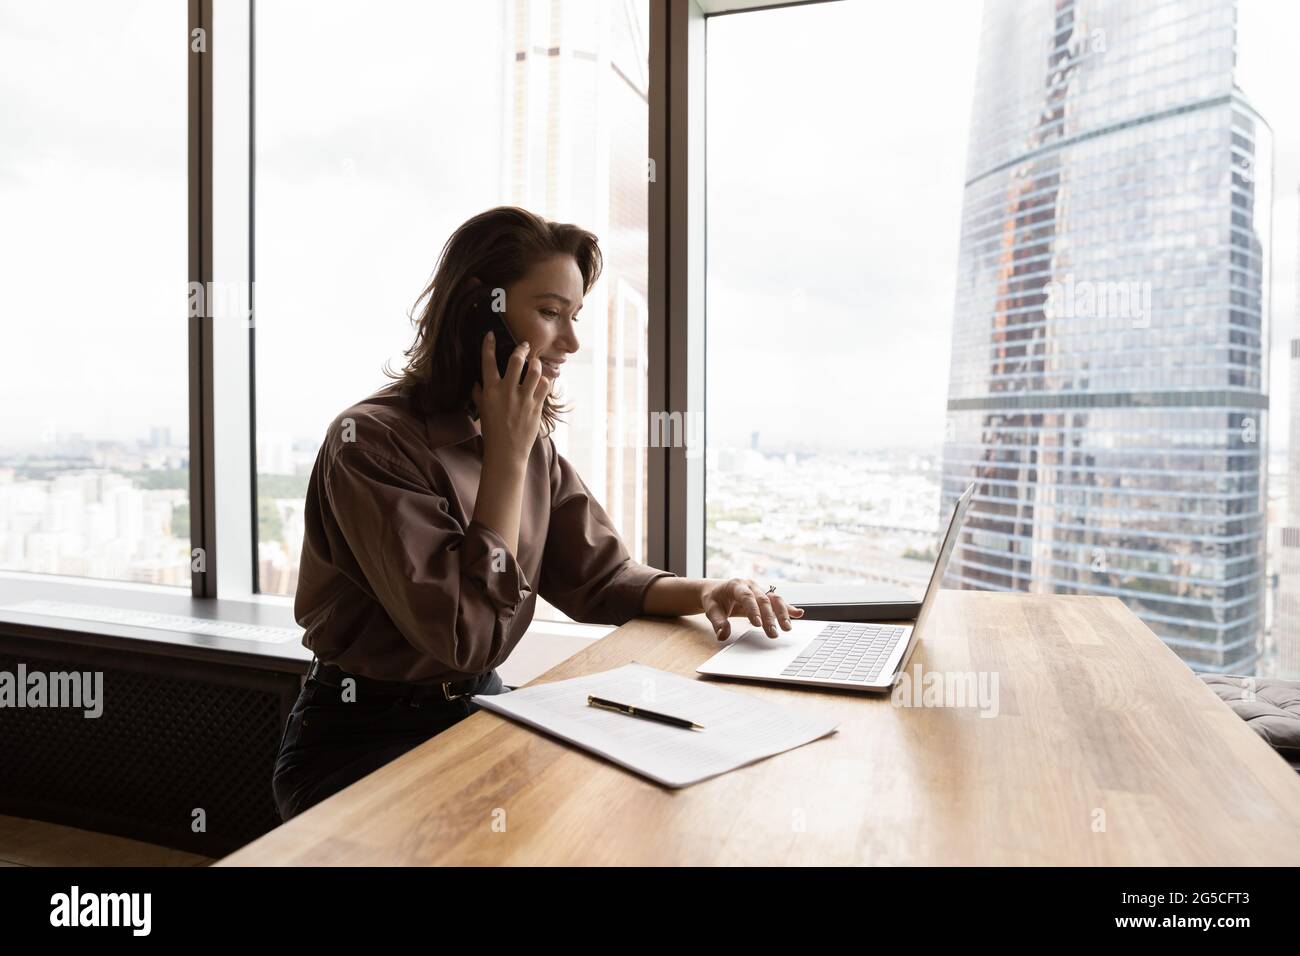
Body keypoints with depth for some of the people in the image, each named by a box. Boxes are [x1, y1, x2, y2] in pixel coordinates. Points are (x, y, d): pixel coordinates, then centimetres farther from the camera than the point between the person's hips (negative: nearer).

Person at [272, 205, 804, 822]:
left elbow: (599, 578, 4)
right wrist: (507, 456, -23)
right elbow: (464, 637, -26)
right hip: (362, 740, -6)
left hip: (481, 706, 7)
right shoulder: (373, 442, -22)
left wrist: (703, 593, -15)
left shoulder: (534, 443, 3)